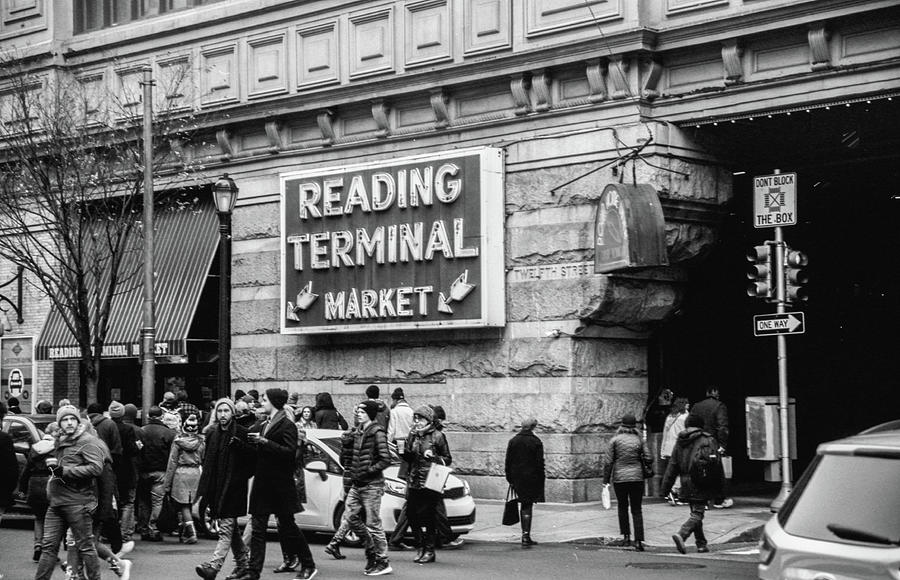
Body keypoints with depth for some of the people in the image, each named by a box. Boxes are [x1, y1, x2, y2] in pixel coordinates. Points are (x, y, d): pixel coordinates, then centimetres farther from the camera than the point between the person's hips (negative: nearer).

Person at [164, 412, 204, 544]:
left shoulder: (178, 440, -5)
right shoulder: (201, 441, 0)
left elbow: (172, 462, -3)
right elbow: (205, 460, 3)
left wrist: (167, 483, 2)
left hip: (180, 473, -3)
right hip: (196, 473, 3)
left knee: (184, 506, 0)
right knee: (187, 505, 14)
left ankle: (191, 533, -12)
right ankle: (184, 533, 20)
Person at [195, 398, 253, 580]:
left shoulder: (242, 434, -5)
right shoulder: (212, 435, 12)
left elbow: (252, 459, -3)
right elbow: (207, 464, 16)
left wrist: (240, 447, -20)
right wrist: (203, 491, 11)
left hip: (234, 488, -6)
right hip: (216, 488, 6)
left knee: (226, 529, -12)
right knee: (231, 529, 14)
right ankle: (243, 562, 26)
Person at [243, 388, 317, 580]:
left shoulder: (287, 425, -9)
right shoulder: (263, 426, 16)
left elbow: (290, 452, -18)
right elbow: (258, 452, 21)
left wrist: (265, 442, -22)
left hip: (280, 484, -7)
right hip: (262, 483, 7)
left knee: (287, 525, 2)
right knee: (257, 528, 2)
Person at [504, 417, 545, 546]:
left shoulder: (512, 441, 4)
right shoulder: (536, 442, -7)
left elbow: (508, 462, 5)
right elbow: (540, 463, -7)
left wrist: (510, 479, 10)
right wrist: (541, 482, -1)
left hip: (517, 478, 4)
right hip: (531, 477, -3)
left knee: (523, 504, 16)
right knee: (528, 506, -2)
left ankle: (525, 534, 19)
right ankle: (526, 535, -10)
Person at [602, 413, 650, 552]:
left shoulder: (615, 440, -3)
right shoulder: (639, 440, 0)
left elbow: (609, 462, -4)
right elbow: (648, 458, -3)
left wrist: (606, 480, 2)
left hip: (619, 478, -1)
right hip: (637, 477, 1)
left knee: (622, 507, 19)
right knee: (637, 510, 4)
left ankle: (626, 536, 17)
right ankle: (638, 540, -6)